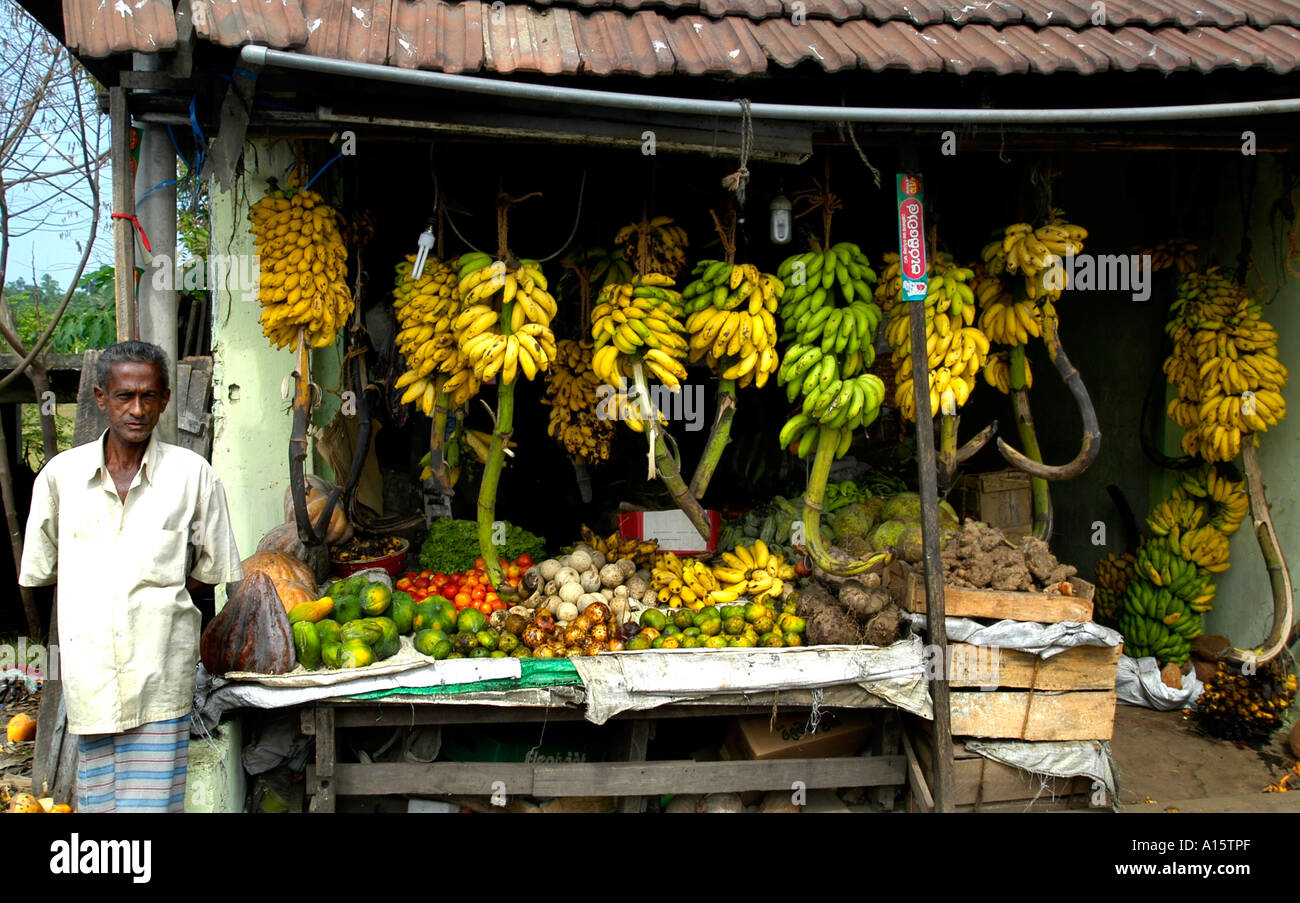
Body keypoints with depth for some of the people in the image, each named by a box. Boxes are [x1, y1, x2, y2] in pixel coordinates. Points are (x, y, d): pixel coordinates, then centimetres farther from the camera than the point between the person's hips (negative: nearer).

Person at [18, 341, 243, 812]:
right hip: (88, 662, 2)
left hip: (160, 669, -2)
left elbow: (211, 570, 9)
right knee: (98, 798, 4)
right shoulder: (62, 473, 5)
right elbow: (40, 569, 14)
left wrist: (158, 597, 1)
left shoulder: (192, 474, 2)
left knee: (152, 798, -3)